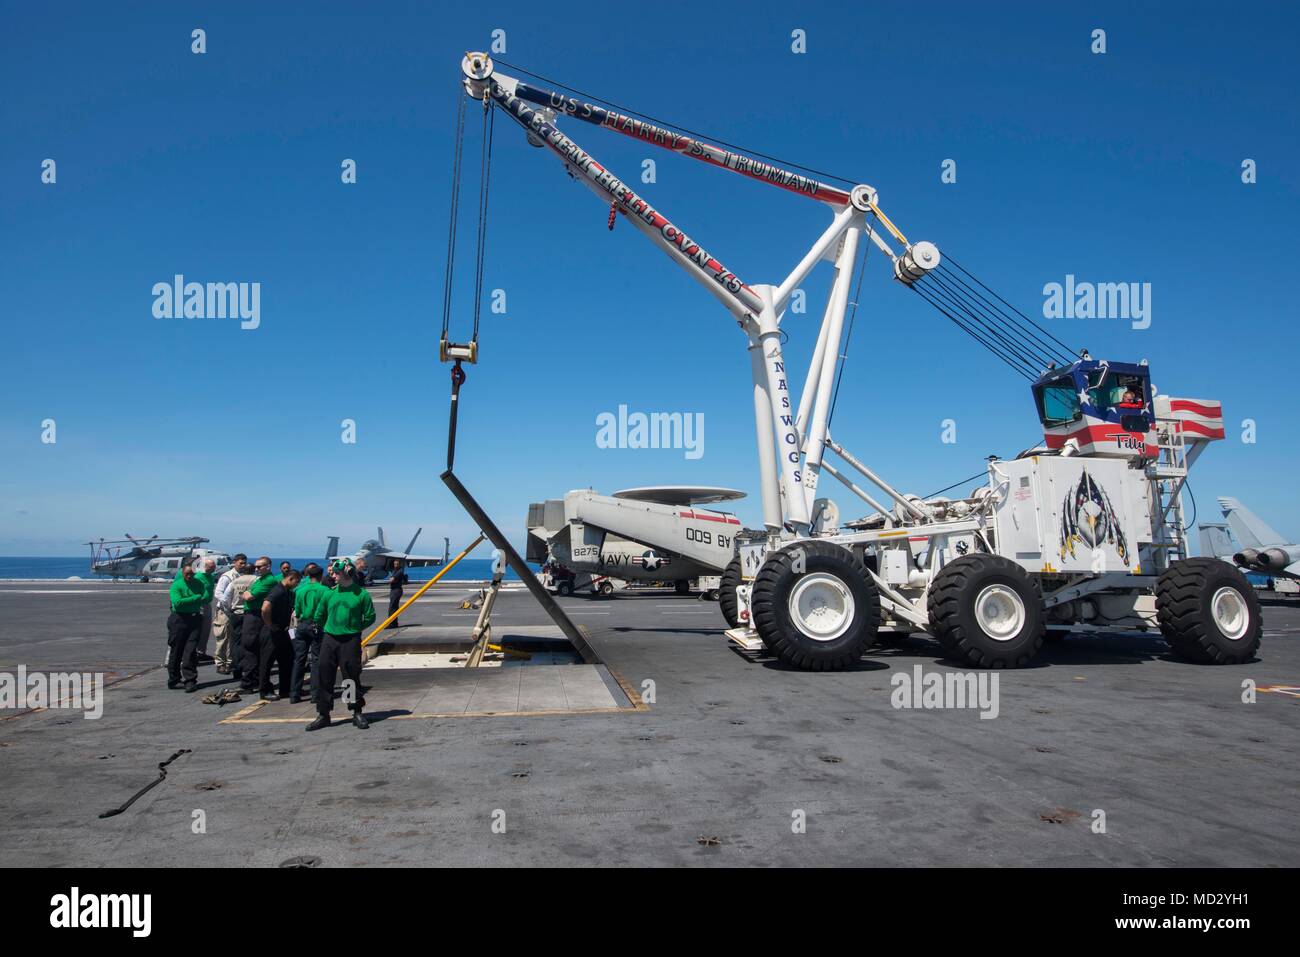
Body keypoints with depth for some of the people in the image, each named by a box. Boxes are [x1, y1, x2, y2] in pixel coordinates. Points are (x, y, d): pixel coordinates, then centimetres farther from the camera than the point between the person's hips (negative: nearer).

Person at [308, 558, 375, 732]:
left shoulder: (361, 593, -4)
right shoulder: (331, 593, 7)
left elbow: (370, 617, 1)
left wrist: (355, 629, -1)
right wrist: (326, 629, 12)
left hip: (350, 641, -4)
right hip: (329, 640, 4)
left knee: (352, 677, 1)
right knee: (324, 678, 4)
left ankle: (357, 713, 14)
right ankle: (323, 714, 15)